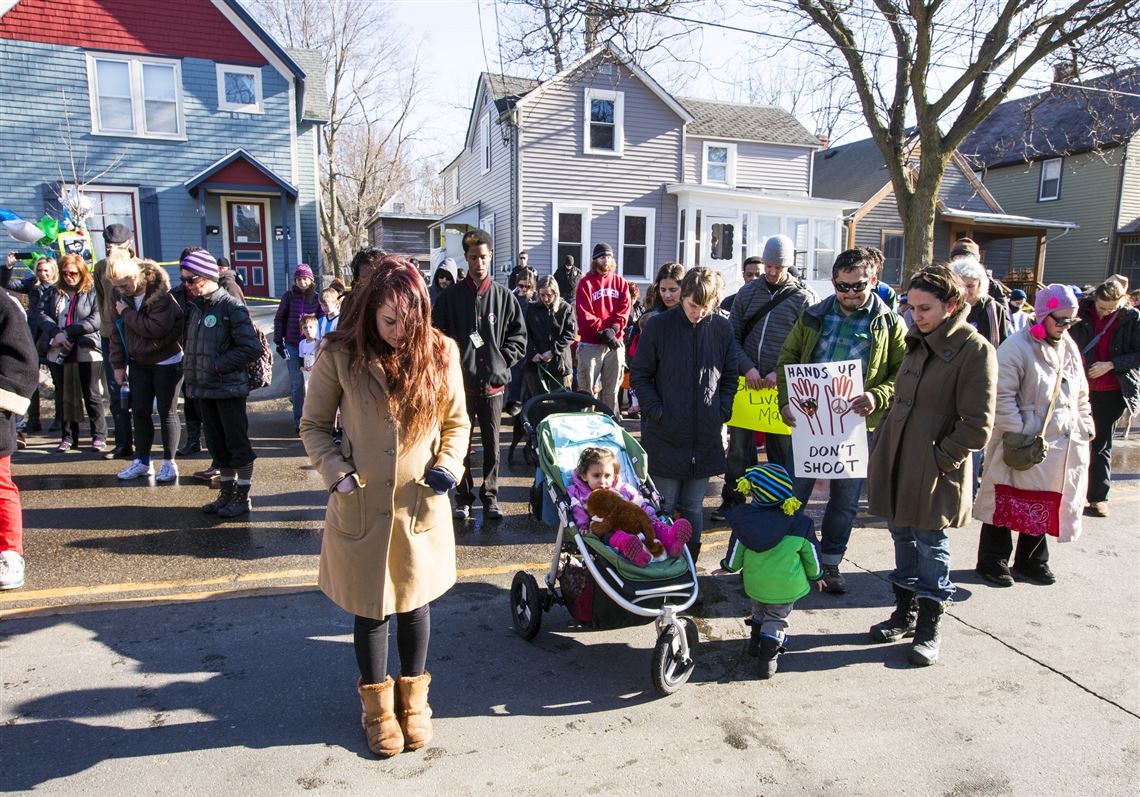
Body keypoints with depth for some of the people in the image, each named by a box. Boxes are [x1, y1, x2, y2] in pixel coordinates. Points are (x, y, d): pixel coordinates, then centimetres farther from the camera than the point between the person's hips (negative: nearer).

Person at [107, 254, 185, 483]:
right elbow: (117, 331, 8)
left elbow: (157, 328, -30)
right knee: (140, 411, 10)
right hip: (138, 361, 7)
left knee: (167, 413, 0)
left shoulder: (160, 294, -20)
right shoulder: (120, 295, 1)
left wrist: (127, 313, -21)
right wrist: (118, 364, 6)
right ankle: (142, 462, 20)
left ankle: (169, 463, 11)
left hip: (166, 361, -6)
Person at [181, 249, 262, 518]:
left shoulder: (231, 306, -12)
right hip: (203, 389, 8)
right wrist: (191, 369, 6)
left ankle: (243, 497, 14)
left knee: (237, 443, 3)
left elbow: (252, 349, -17)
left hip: (229, 388, -7)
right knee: (217, 444, 15)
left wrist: (218, 366, -16)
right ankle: (227, 493, 28)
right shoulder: (196, 307, 10)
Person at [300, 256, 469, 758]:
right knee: (370, 609, 14)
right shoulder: (340, 355, -10)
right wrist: (336, 471, -13)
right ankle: (377, 705, 38)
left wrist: (448, 464, -10)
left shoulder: (441, 352, -6)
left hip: (422, 505, 1)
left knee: (415, 603, 17)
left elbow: (456, 421, 6)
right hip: (362, 507, -1)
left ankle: (412, 697, 41)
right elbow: (313, 425, 1)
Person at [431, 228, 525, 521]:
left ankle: (490, 496, 23)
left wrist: (502, 359, -4)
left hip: (493, 382, 1)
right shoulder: (450, 296, 1)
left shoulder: (504, 296, 4)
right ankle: (464, 497, 22)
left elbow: (519, 336, 8)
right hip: (460, 381, 0)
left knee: (491, 442, 9)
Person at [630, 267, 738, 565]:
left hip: (705, 436, 3)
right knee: (665, 507, 4)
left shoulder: (722, 328, 3)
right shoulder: (659, 326, -6)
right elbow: (639, 375, -1)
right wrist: (657, 412, -11)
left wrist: (722, 411, -1)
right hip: (665, 435, -3)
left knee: (694, 507, 13)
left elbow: (730, 376, 12)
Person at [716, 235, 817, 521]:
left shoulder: (805, 297, 0)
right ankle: (732, 499, 20)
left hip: (783, 384, -2)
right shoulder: (748, 292, 8)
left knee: (781, 448, 7)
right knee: (738, 444, 8)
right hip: (746, 382, 2)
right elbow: (733, 336, 6)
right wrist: (747, 368, -8)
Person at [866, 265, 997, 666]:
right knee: (902, 536, 16)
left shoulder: (974, 349, -12)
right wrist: (882, 447, 12)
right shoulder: (917, 343, 11)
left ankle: (929, 627, 21)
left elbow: (976, 424, -13)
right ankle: (905, 612, 32)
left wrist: (940, 460, -15)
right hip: (896, 462, 7)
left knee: (930, 543, 5)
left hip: (935, 470, -7)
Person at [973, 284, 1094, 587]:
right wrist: (1019, 434, -19)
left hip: (1063, 446, 7)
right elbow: (1002, 397, -16)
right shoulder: (1016, 347, -12)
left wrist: (1085, 428, 16)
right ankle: (993, 560, 13)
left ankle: (1031, 560, 29)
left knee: (1045, 505, 15)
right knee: (1008, 503, 1)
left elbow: (1081, 395, 21)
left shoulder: (1069, 347, 12)